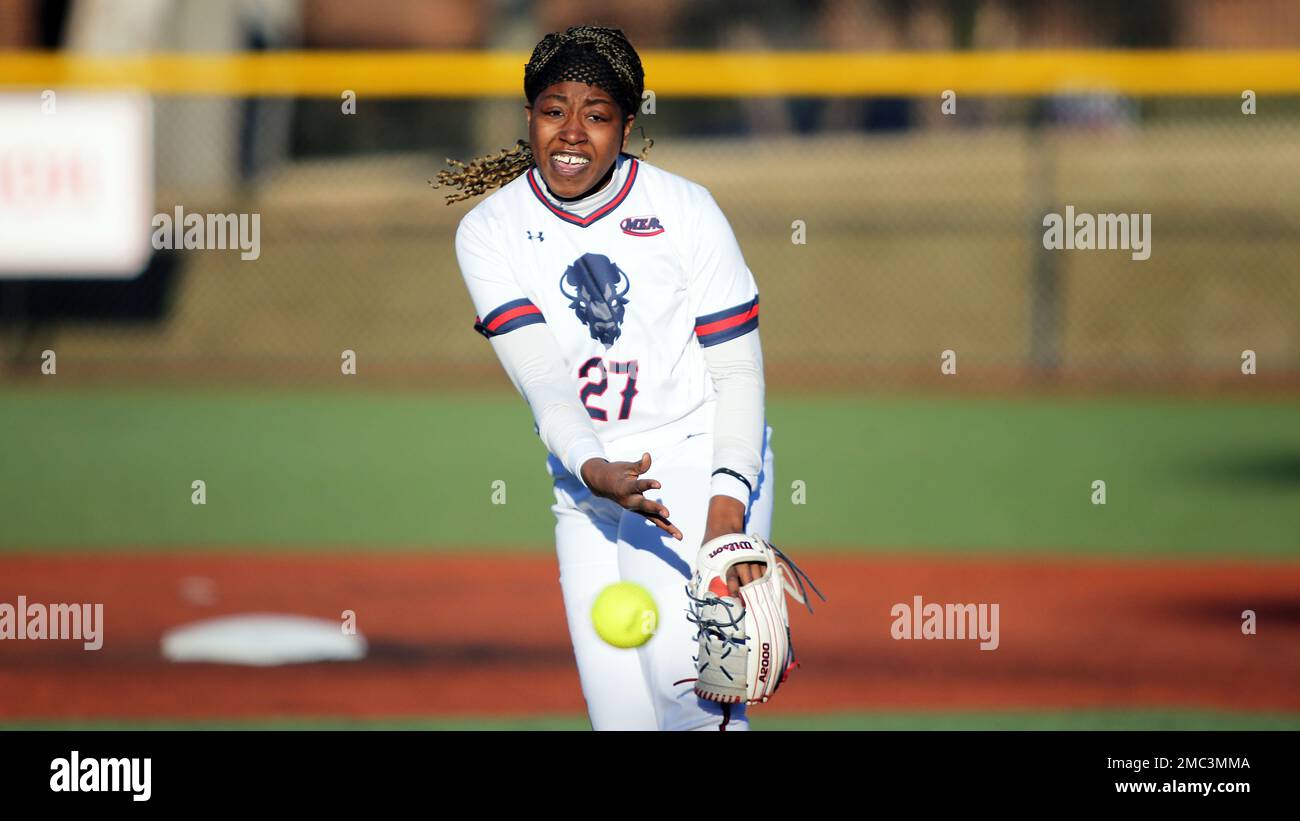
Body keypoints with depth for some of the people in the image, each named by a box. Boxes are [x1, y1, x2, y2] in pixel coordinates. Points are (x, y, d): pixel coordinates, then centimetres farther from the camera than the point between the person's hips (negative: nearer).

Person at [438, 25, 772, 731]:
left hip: (700, 464, -3)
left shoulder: (685, 210, -5)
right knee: (625, 715, -2)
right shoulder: (488, 232, -1)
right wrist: (593, 470, -33)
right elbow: (543, 381, -13)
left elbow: (739, 374, -5)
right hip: (587, 484, 3)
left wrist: (728, 507, -20)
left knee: (681, 673, -28)